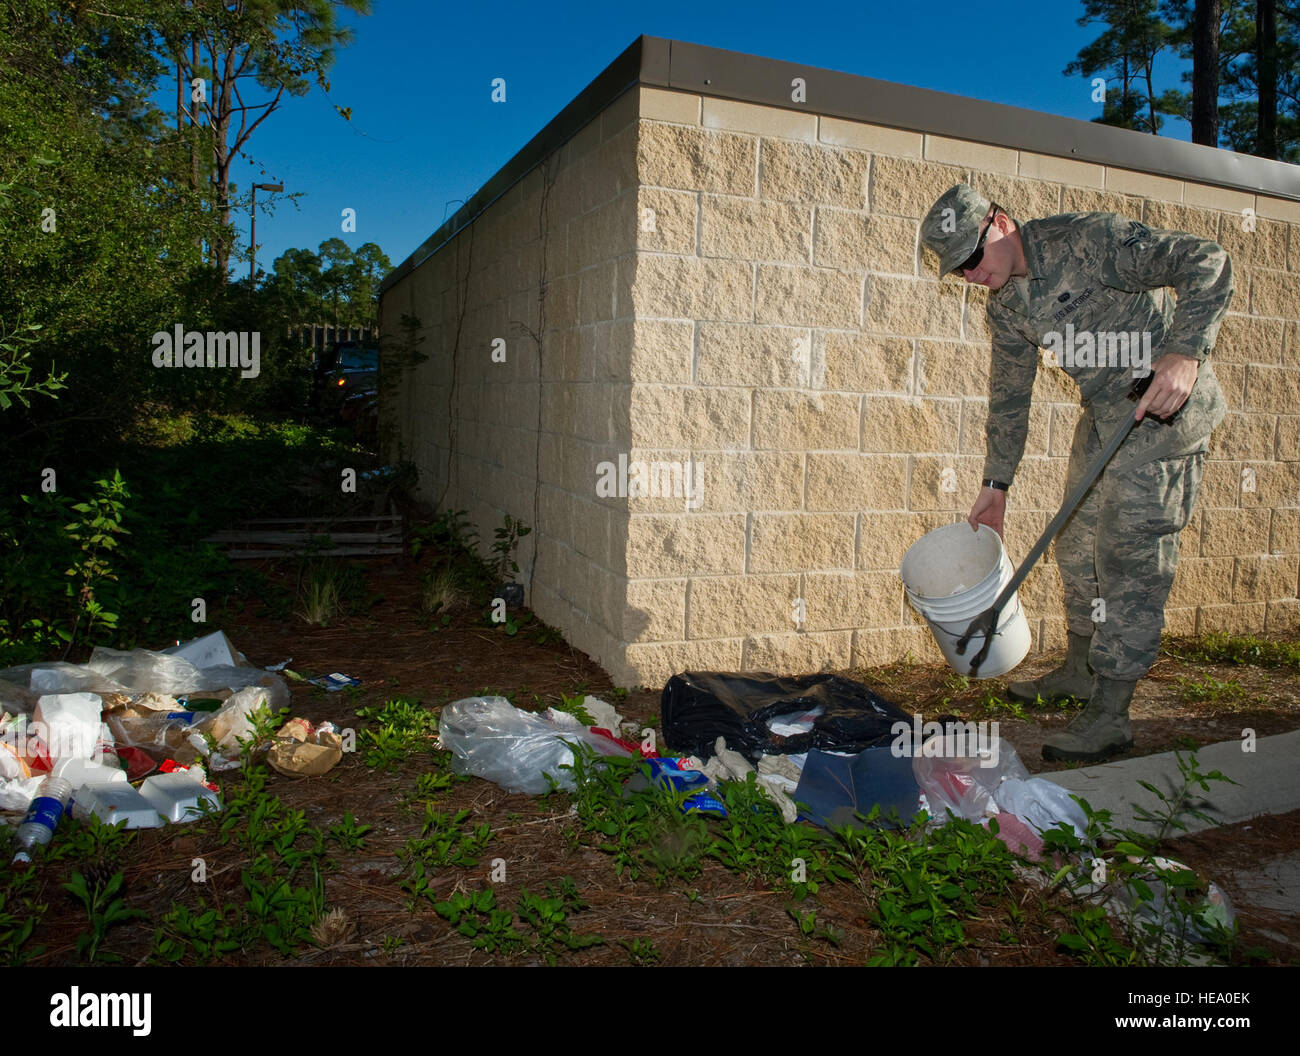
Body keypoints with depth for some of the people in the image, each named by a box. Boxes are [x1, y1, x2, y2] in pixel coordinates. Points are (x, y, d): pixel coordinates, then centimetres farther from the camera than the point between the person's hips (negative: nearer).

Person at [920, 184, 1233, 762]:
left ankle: (1109, 715, -4)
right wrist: (995, 483, 13)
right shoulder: (1005, 304, 4)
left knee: (1128, 555, -10)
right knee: (1078, 545, 13)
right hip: (1104, 412, 8)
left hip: (1165, 405, -8)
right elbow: (1009, 396, 12)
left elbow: (1206, 261, -25)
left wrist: (1185, 352, -39)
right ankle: (1079, 671, 31)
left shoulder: (1087, 238, -20)